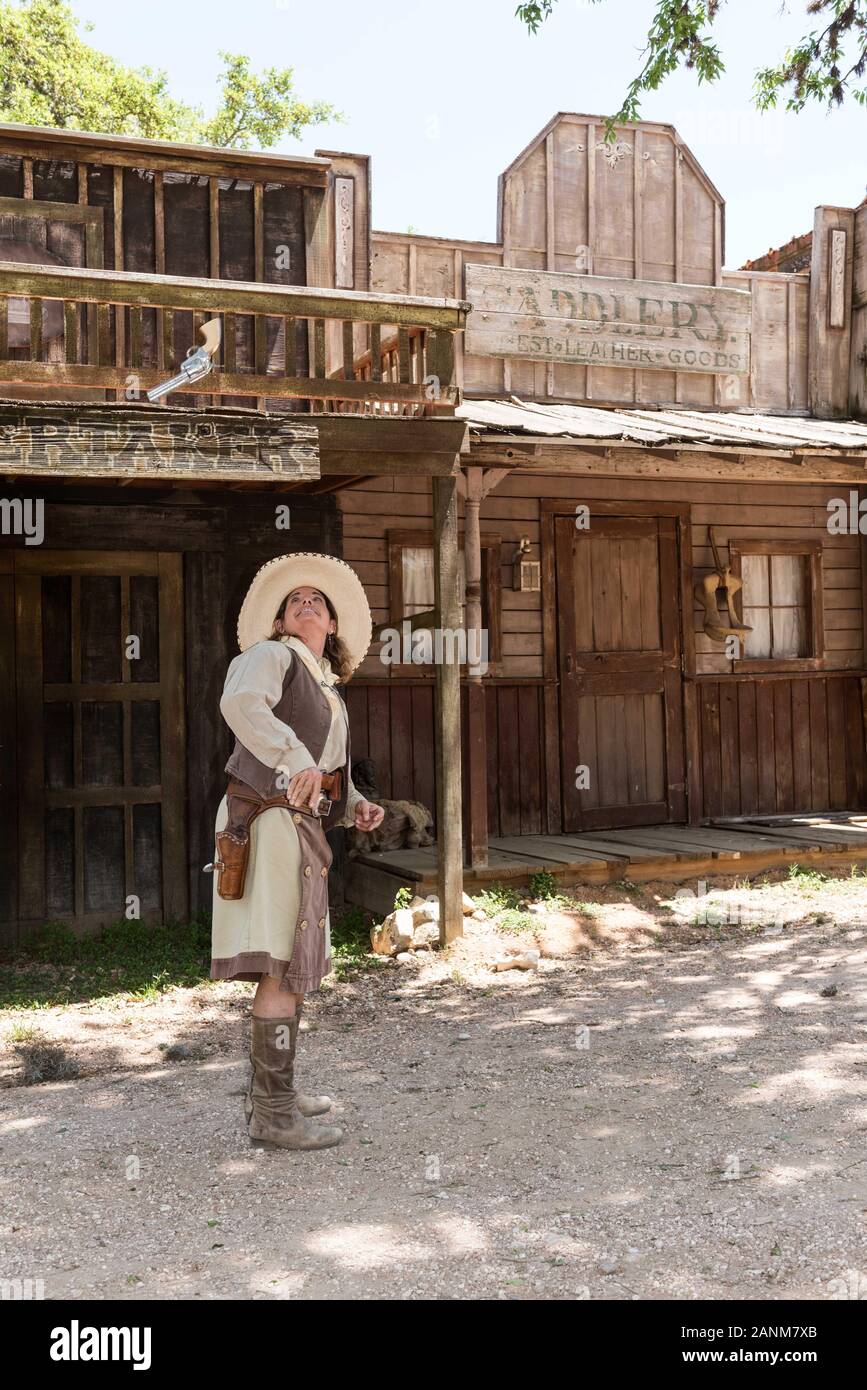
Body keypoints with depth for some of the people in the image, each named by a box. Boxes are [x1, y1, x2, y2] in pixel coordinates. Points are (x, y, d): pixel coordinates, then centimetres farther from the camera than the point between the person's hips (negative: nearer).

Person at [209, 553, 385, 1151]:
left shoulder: (328, 687, 23)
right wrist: (294, 759, -33)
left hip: (304, 825, 10)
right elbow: (240, 702, -26)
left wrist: (357, 806, 10)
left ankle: (271, 1089, 29)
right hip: (268, 818, -9)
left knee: (295, 964, 16)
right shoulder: (271, 655, -3)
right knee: (283, 966, -9)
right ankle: (273, 1112, -3)